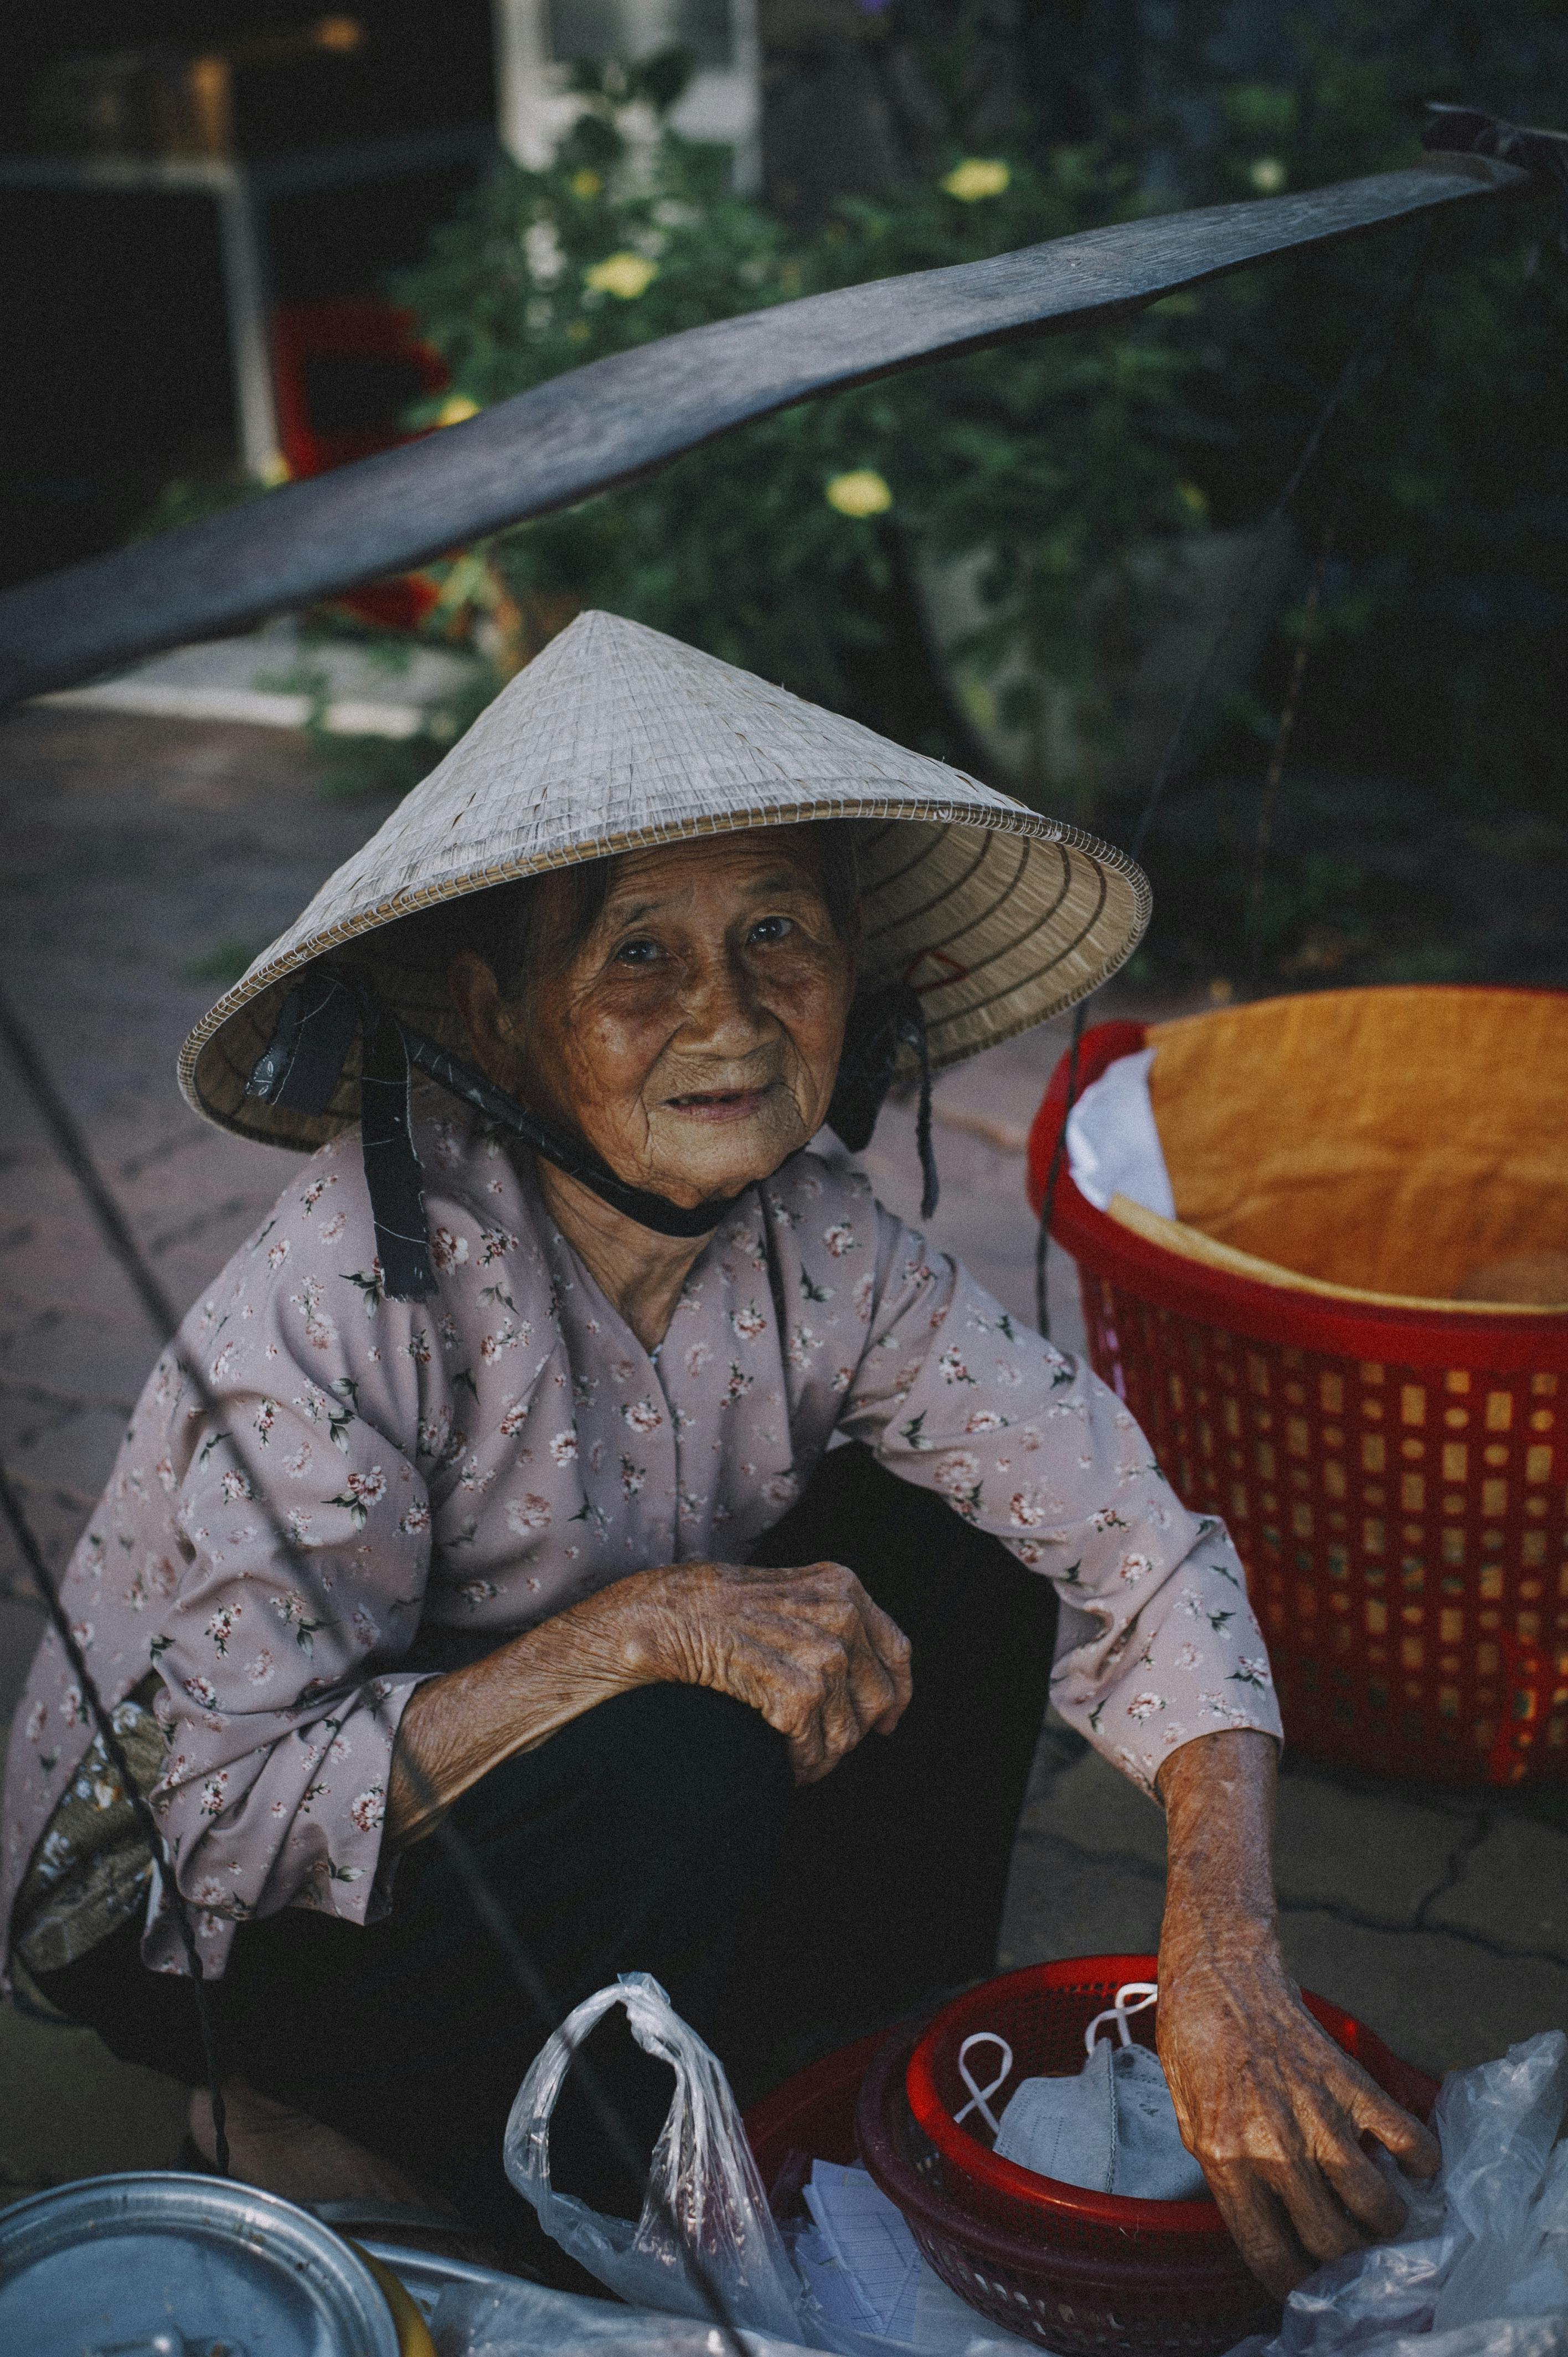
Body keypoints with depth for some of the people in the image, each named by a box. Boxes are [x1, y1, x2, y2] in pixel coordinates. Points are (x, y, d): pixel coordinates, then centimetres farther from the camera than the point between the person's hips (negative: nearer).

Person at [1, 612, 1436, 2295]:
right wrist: (635, 1629, -37)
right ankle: (351, 2138, -4)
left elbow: (1136, 1549, -18)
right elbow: (221, 1804, -32)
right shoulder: (360, 1290, -32)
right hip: (183, 1911, -5)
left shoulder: (811, 1240, -15)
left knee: (959, 1556, -12)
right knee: (680, 1771, -33)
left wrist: (1225, 1957, -31)